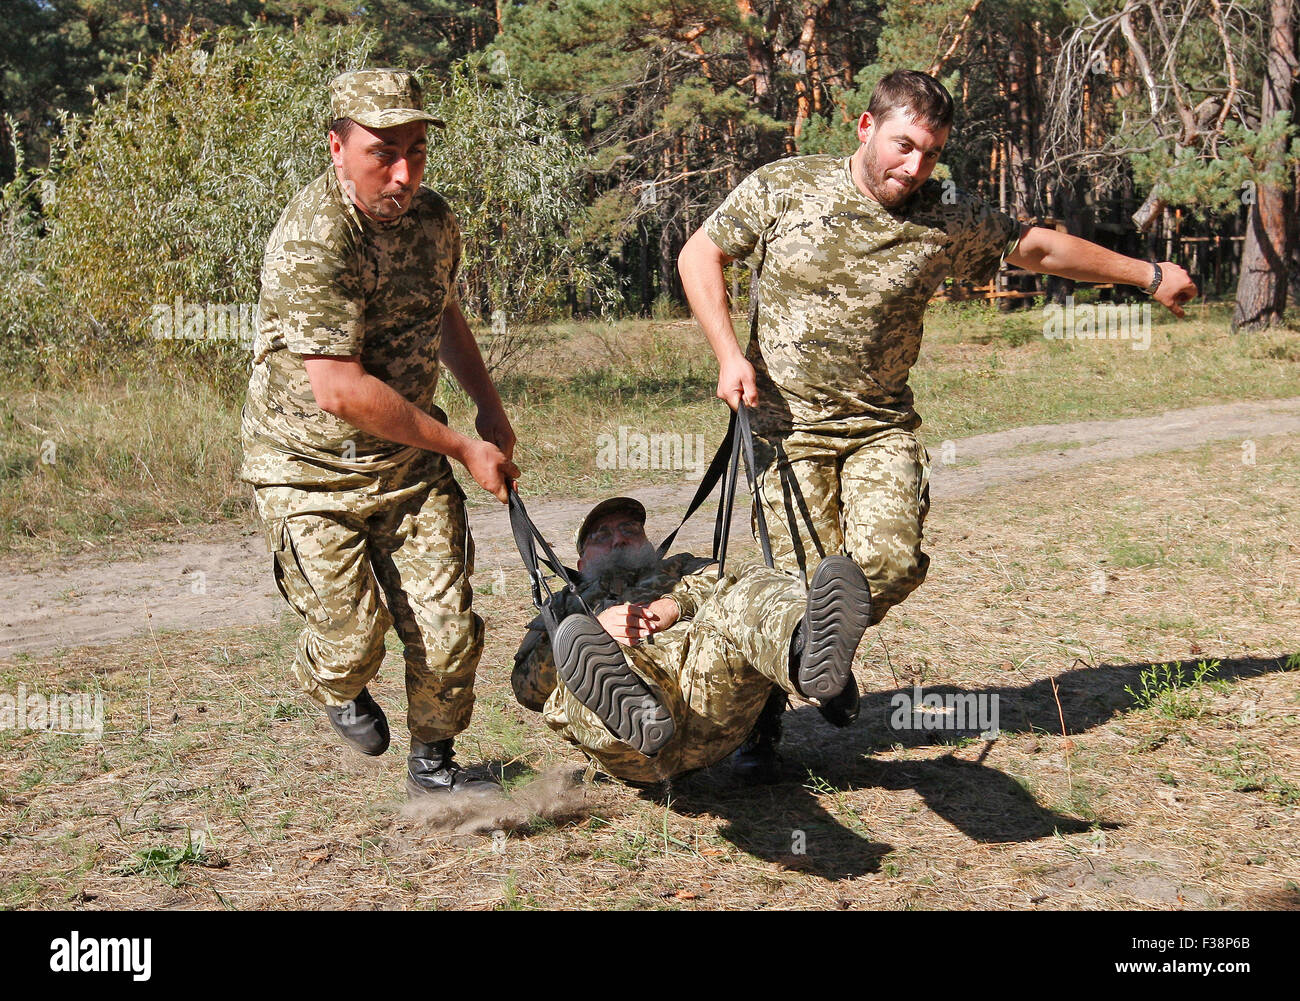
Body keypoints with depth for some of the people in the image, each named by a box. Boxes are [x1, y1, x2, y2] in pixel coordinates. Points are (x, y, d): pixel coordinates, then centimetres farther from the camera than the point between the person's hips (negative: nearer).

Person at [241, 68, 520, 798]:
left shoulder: (432, 218, 0)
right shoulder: (309, 243, -26)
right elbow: (341, 392, -28)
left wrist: (490, 407, 12)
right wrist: (461, 448, -20)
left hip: (409, 458, 6)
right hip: (311, 467, -6)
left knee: (445, 625, 0)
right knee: (353, 635, -6)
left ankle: (434, 763, 25)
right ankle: (335, 685, 32)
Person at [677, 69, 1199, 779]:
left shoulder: (947, 219, 2)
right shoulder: (781, 188, -5)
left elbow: (1036, 247, 15)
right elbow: (699, 254, 4)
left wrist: (1147, 275, 22)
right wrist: (729, 355, -8)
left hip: (882, 425, 2)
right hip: (788, 420, -2)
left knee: (889, 561, -20)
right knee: (810, 579, -13)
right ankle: (762, 715, 12)